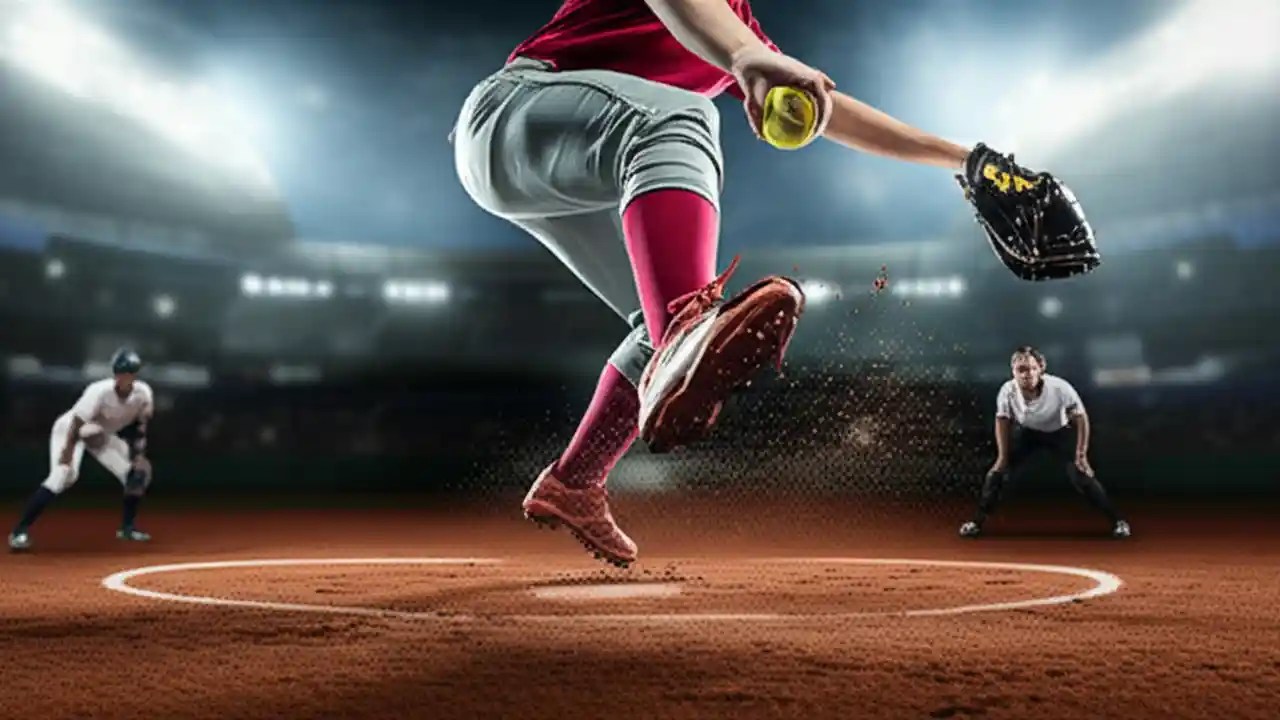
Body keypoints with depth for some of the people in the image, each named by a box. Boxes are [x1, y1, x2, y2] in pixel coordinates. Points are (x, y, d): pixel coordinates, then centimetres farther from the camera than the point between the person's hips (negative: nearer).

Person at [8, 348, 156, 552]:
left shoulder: (143, 393, -18)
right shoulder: (100, 391, -32)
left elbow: (140, 427, -3)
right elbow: (77, 424, -31)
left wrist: (139, 456, -9)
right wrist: (68, 453, -37)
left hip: (104, 435, 6)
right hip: (70, 429, -6)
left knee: (139, 472, -2)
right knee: (63, 475, -29)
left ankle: (127, 527, 15)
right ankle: (20, 531, -25)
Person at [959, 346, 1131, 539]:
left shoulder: (1059, 388, -35)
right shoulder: (1007, 391, -29)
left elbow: (1081, 418, -21)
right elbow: (1003, 421, -10)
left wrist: (1082, 455, -20)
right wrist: (1003, 456, -9)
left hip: (1060, 432, -2)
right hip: (1026, 433, 2)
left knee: (1082, 475, -14)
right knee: (996, 473, -7)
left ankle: (1117, 520, 4)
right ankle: (977, 521, 9)